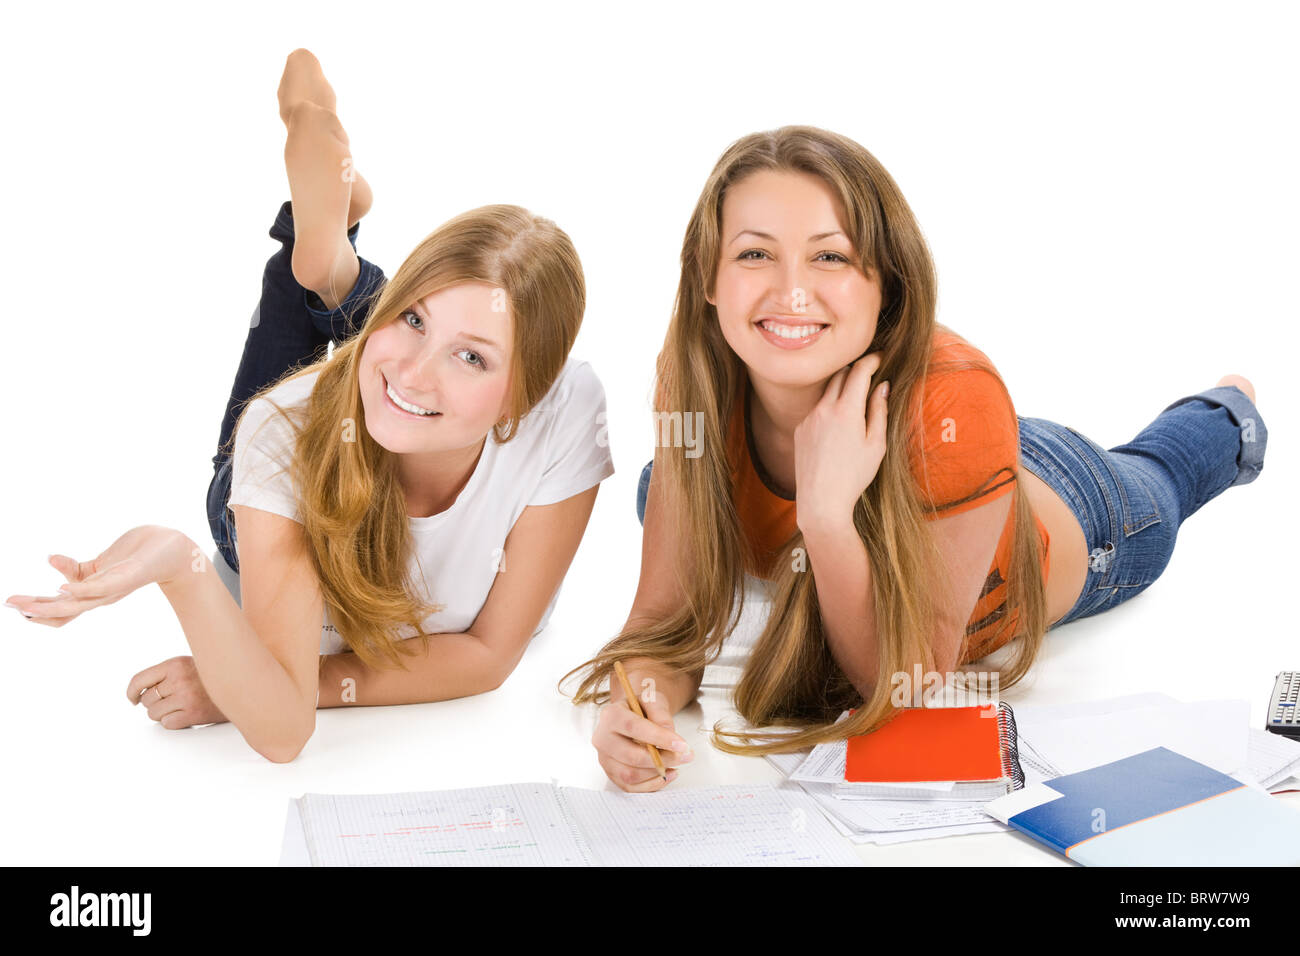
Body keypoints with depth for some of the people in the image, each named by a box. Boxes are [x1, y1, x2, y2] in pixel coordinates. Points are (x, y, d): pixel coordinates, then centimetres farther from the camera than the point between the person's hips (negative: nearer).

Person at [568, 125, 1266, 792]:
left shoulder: (957, 402, -48)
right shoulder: (695, 375, -36)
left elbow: (911, 689, -41)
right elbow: (666, 615, -29)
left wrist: (827, 515, -56)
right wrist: (641, 701, -52)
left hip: (1074, 527, -2)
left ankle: (1227, 413, 64)